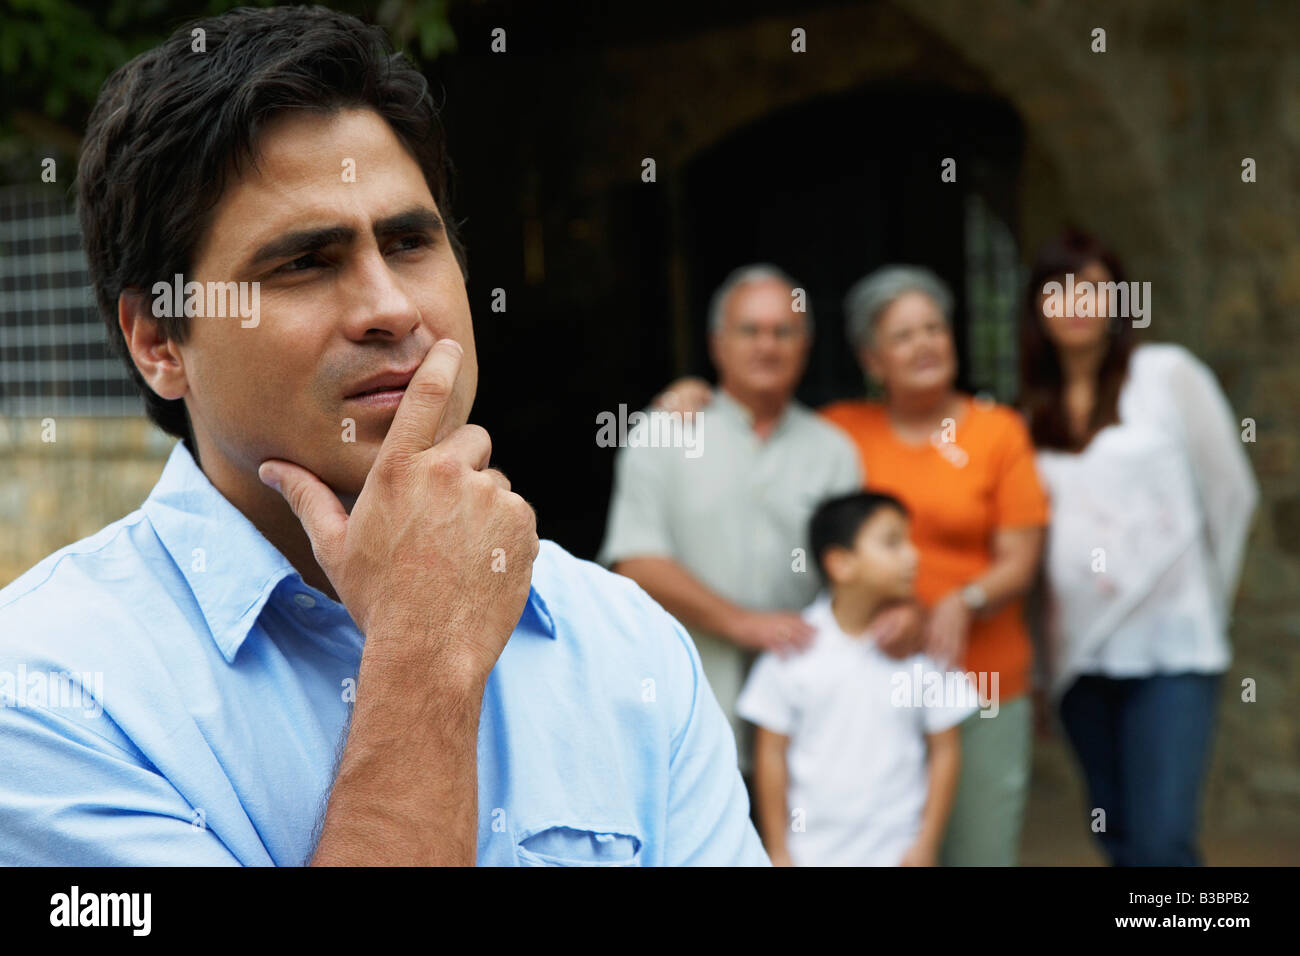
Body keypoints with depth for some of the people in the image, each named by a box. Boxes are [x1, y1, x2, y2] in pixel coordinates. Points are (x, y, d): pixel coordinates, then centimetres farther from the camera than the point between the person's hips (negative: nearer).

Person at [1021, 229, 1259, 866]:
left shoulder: (1167, 374, -1)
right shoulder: (1036, 411, 11)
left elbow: (1232, 492, 3)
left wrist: (1207, 595, 11)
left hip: (1171, 646, -4)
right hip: (1080, 649, 5)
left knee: (1162, 843, -14)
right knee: (1118, 838, 9)